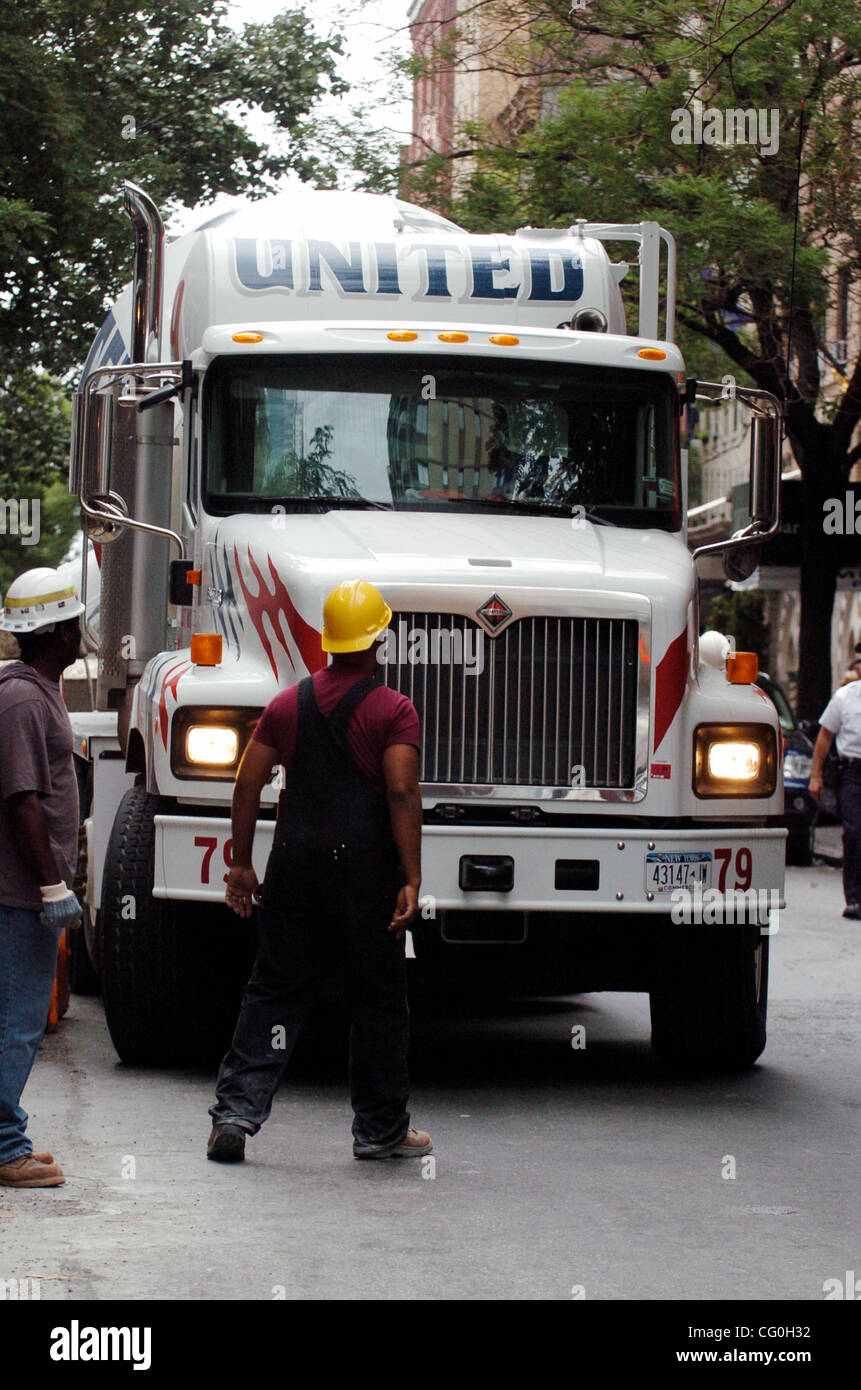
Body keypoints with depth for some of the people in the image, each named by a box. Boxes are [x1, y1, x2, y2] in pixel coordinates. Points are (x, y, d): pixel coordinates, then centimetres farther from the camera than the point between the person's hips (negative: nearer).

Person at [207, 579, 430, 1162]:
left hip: (296, 859, 4)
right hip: (366, 865, -4)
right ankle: (381, 1129, 13)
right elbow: (402, 794, -15)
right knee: (378, 998, 7)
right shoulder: (393, 710, -6)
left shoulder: (288, 704, 9)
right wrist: (411, 879, -14)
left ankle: (236, 1108, -3)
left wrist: (241, 863, 14)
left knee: (275, 990, 8)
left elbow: (248, 785, 8)